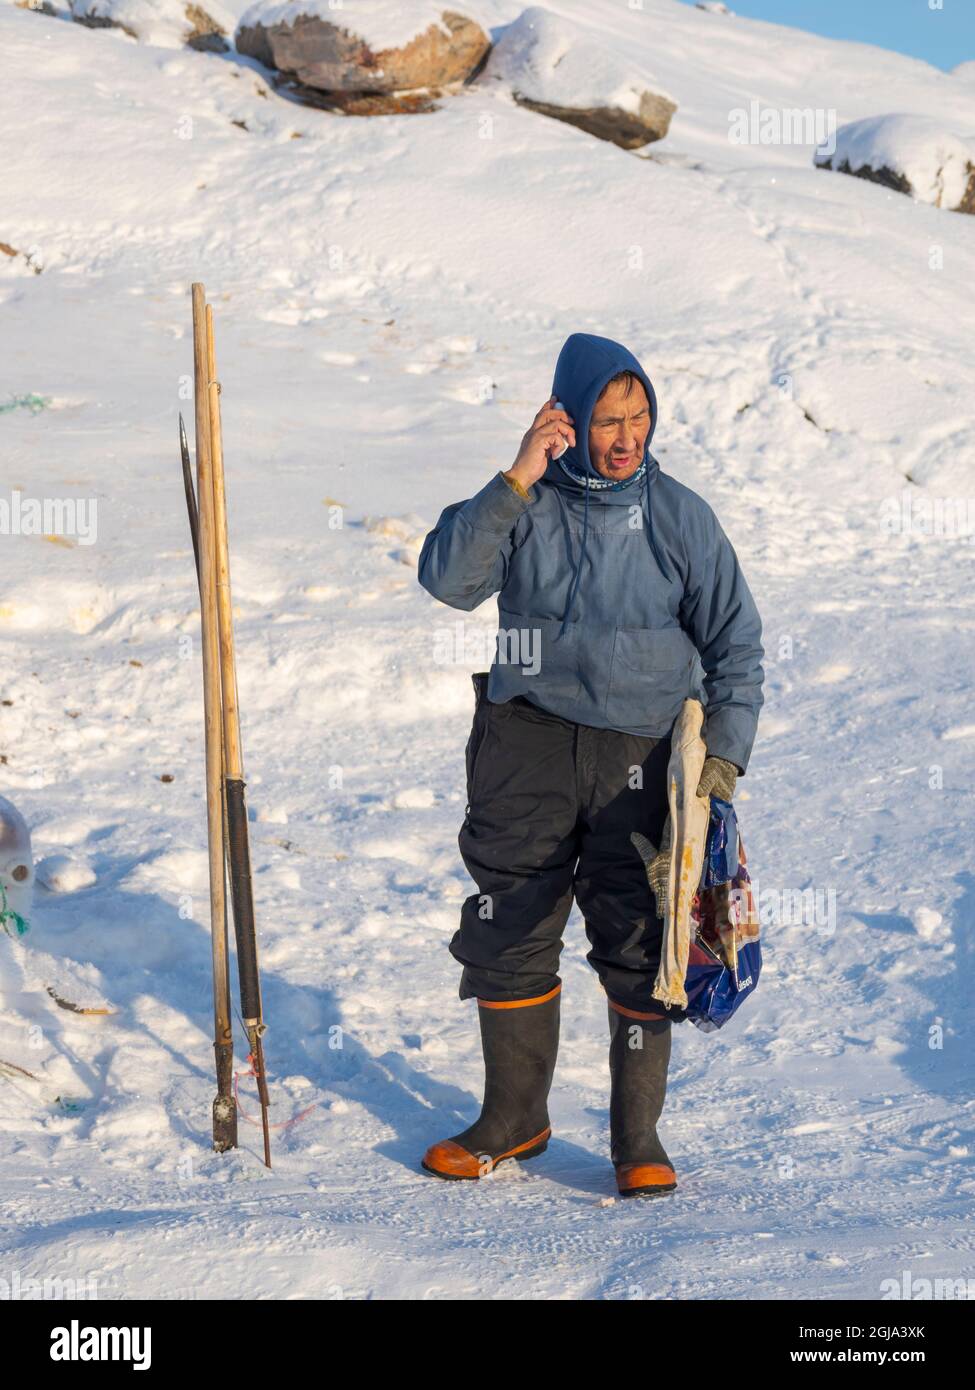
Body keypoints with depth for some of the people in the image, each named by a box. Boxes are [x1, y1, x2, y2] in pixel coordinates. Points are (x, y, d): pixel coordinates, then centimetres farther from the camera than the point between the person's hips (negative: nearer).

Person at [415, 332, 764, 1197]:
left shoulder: (677, 516, -1)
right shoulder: (520, 505, 0)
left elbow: (735, 644, 4)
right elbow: (446, 579, -18)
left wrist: (725, 755, -4)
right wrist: (518, 481, -23)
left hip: (641, 752, -1)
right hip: (528, 744, 1)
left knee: (641, 947, 0)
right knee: (509, 938, 9)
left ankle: (639, 1138, 16)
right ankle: (514, 1119, 28)